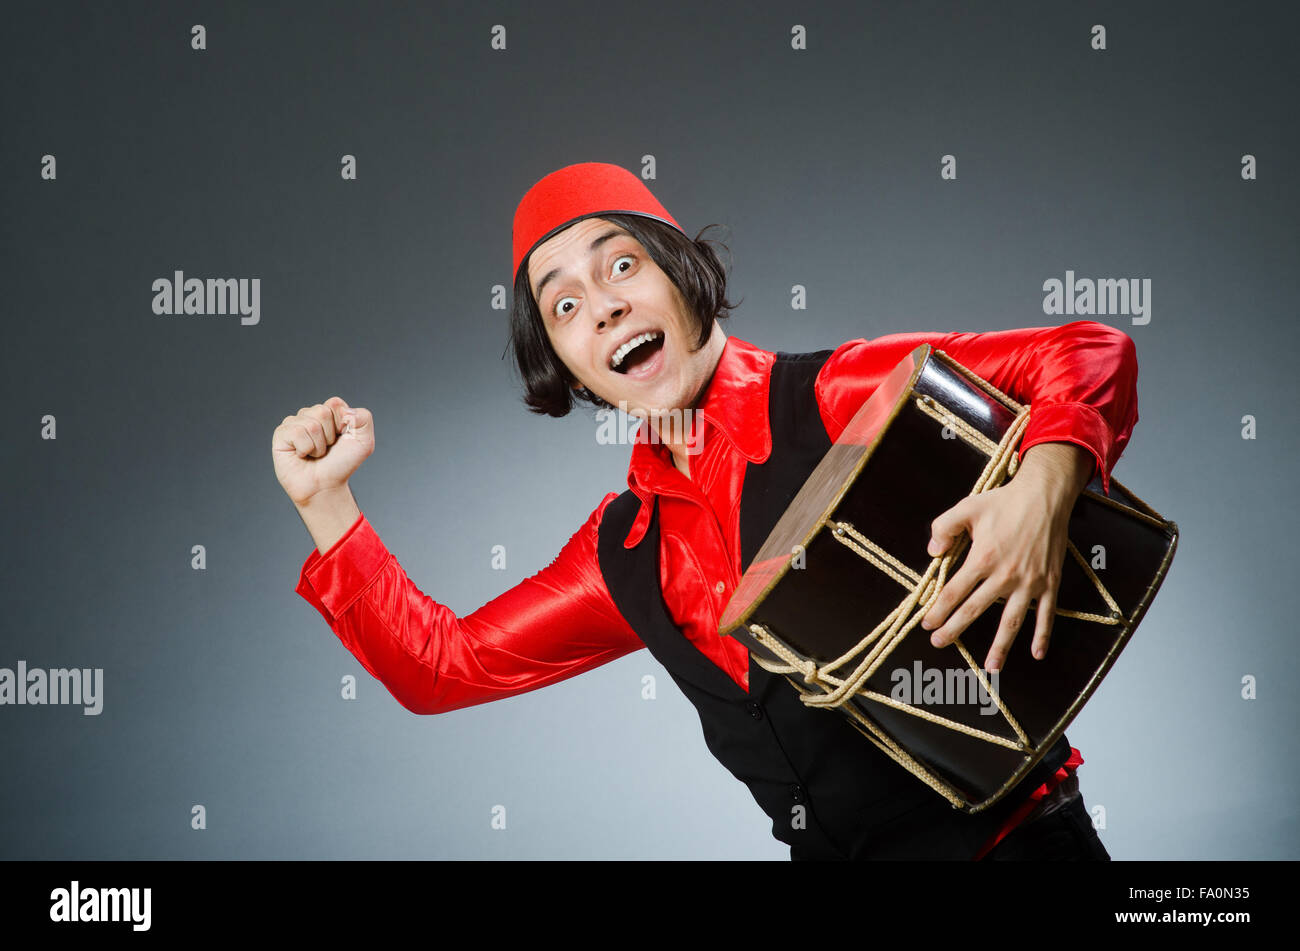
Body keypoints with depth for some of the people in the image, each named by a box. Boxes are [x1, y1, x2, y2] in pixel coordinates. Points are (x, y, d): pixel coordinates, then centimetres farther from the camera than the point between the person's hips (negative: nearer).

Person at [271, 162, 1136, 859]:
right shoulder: (625, 555, 7)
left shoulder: (839, 397, -9)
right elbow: (436, 665, 14)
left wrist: (1046, 487, -30)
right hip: (834, 848, 4)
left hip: (1015, 837, -3)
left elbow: (1089, 354, -10)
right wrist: (325, 499, 6)